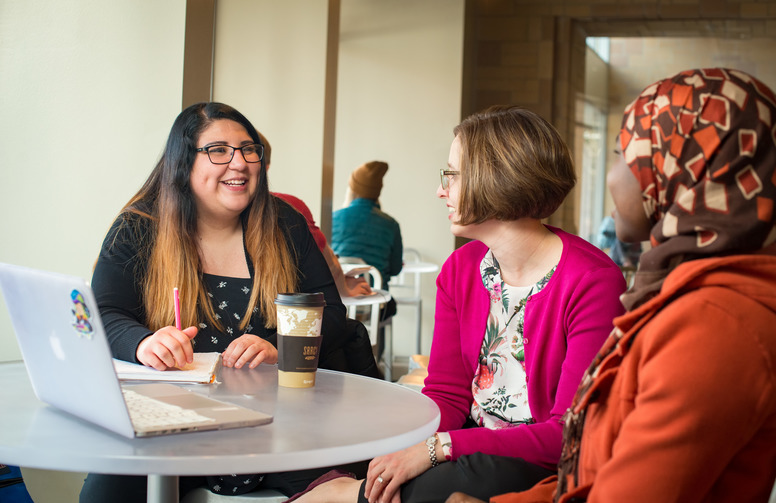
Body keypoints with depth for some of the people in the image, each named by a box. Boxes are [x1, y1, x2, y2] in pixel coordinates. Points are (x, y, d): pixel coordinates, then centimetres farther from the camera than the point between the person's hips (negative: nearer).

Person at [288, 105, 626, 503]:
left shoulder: (593, 282, -16)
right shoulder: (459, 269, 5)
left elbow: (571, 433, -18)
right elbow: (445, 393, 3)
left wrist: (438, 447, -23)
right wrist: (409, 451, -18)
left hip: (538, 467, -4)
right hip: (468, 449, 4)